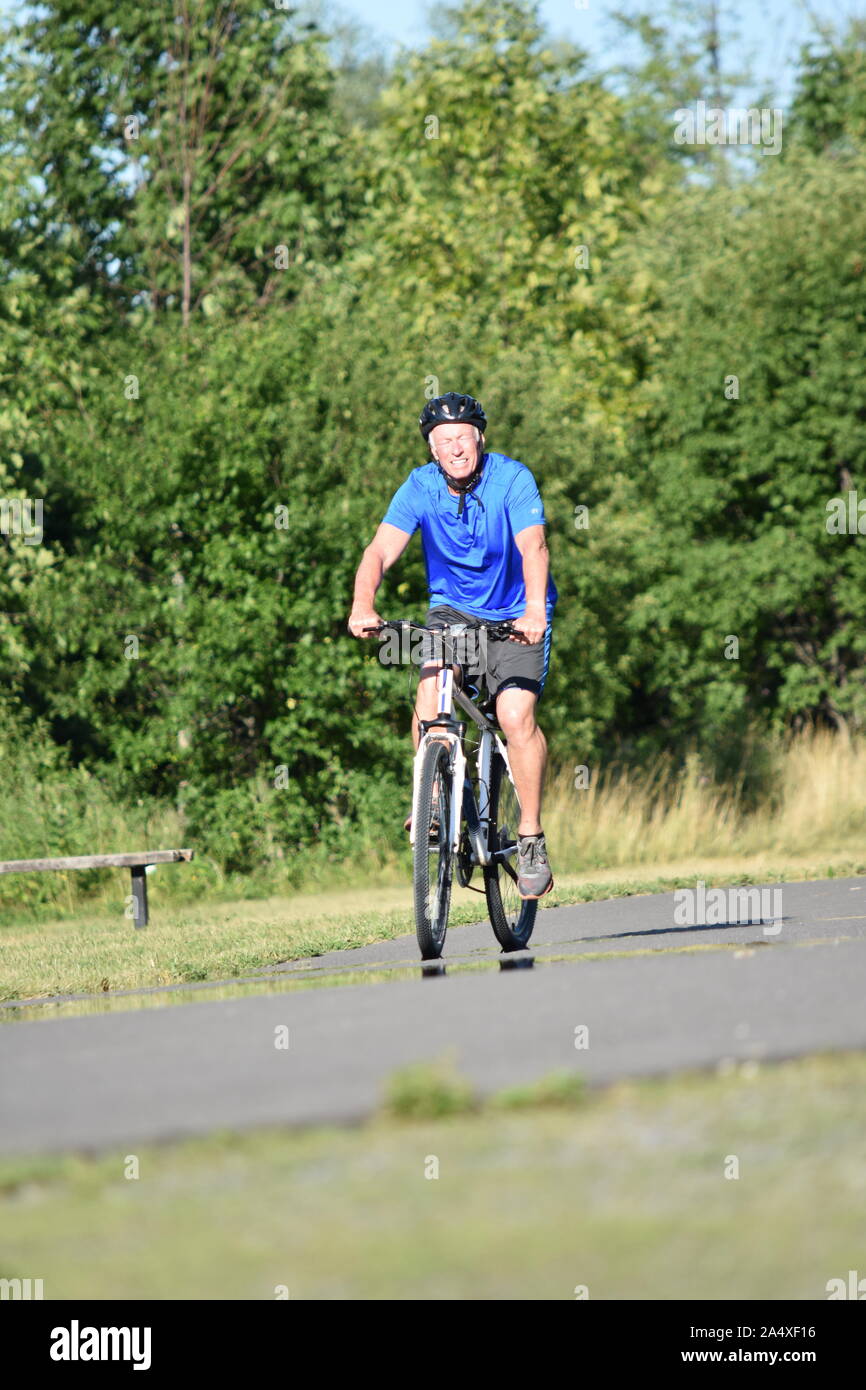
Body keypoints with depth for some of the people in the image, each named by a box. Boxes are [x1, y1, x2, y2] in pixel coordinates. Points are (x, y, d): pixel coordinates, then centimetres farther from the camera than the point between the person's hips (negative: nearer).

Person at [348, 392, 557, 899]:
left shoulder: (512, 479, -20)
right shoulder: (421, 487, -13)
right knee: (430, 691, -25)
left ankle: (532, 839, -7)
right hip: (453, 608, 2)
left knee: (516, 715, -20)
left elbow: (533, 547, -34)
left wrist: (535, 611, -52)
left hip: (516, 614, -2)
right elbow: (382, 550, -24)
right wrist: (363, 606, -43)